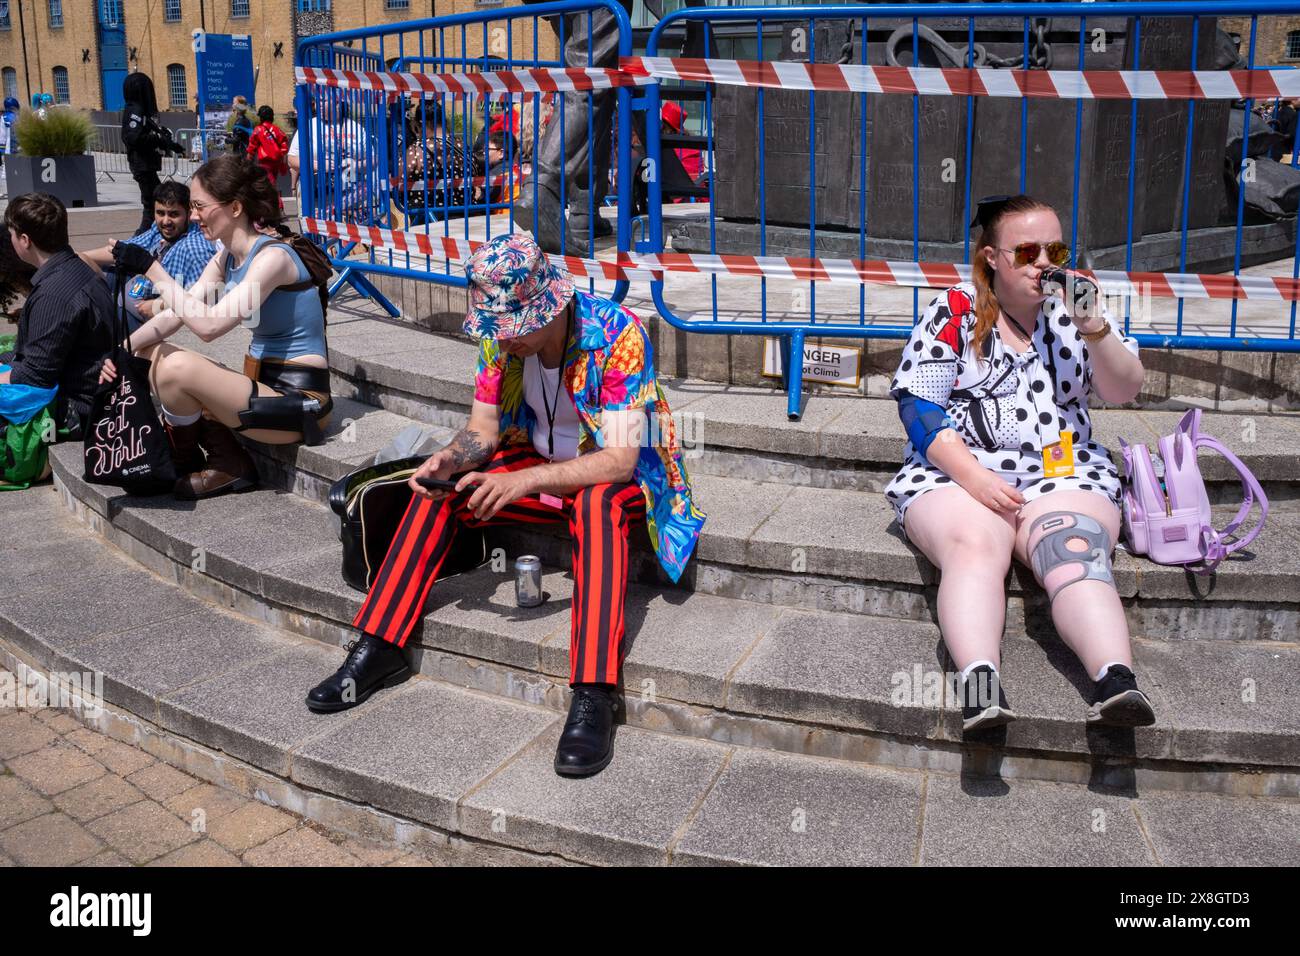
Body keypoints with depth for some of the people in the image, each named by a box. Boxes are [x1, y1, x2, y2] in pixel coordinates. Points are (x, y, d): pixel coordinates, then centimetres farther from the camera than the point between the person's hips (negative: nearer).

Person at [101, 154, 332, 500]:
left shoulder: (271, 257, -19)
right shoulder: (228, 256, 9)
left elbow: (207, 325, -26)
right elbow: (179, 312, 5)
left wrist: (151, 269, -23)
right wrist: (127, 347, -9)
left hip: (297, 399, -9)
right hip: (261, 381, 9)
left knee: (177, 367, -24)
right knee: (151, 353, 8)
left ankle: (184, 462, 5)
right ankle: (224, 459, 6)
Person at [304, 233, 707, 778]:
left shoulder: (616, 333, -27)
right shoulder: (502, 336, -9)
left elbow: (619, 459, -32)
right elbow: (484, 429, -2)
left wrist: (525, 481, -44)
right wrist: (450, 460, -25)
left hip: (616, 479, -6)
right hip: (539, 464, 6)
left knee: (597, 502, -39)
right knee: (436, 489, -12)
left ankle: (593, 696, -43)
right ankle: (378, 649, -7)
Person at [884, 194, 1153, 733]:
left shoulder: (1072, 312, 14)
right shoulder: (954, 313, 6)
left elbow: (1123, 392, 7)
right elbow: (918, 408, -2)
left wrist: (1093, 329, -11)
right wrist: (973, 476, -15)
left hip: (1064, 475, 2)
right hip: (957, 474, -2)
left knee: (1074, 555, -30)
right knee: (975, 547, -34)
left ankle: (1116, 681, -48)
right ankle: (979, 683, -50)